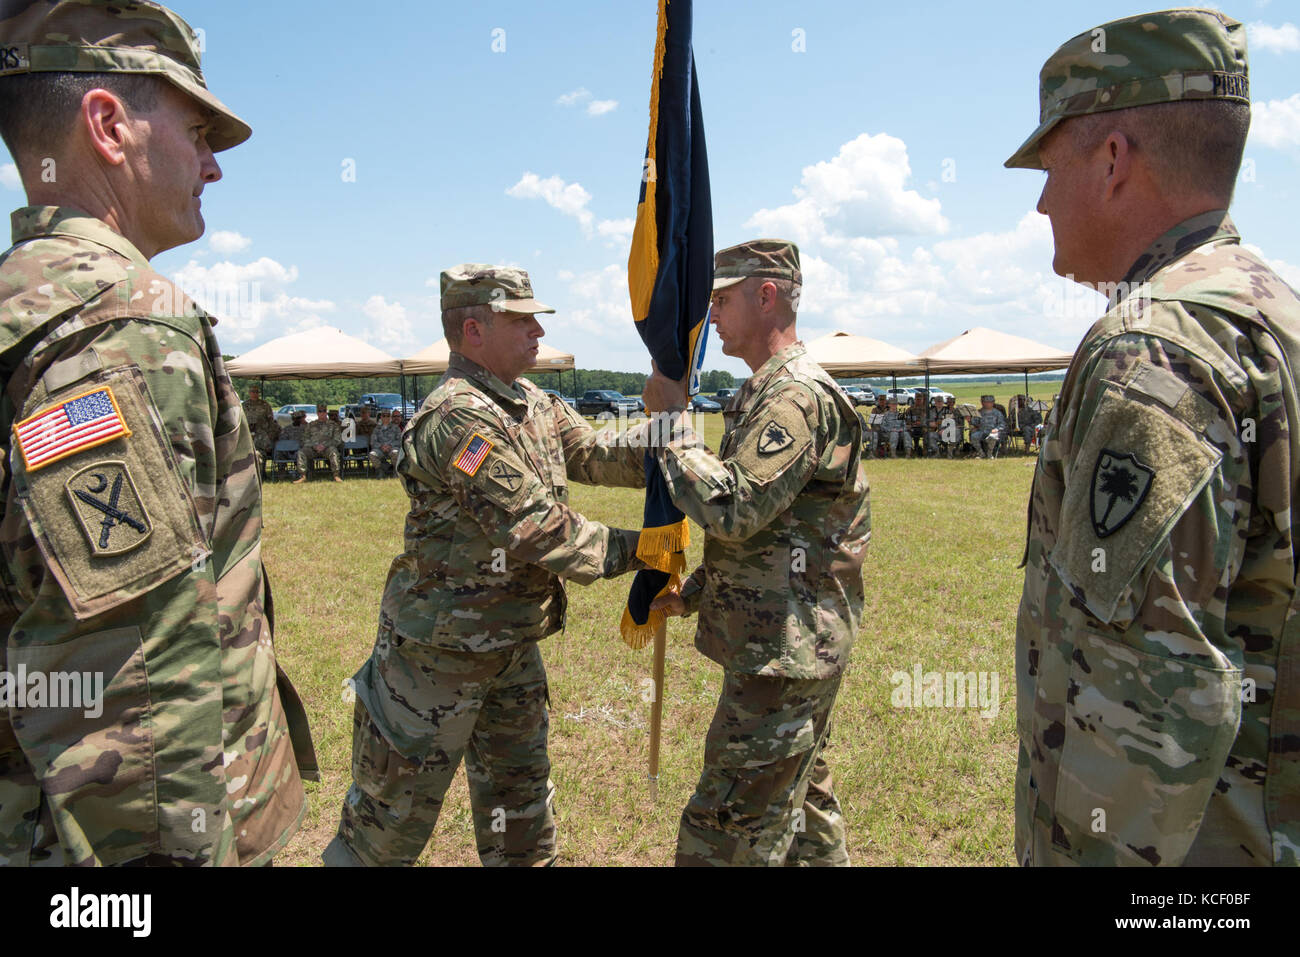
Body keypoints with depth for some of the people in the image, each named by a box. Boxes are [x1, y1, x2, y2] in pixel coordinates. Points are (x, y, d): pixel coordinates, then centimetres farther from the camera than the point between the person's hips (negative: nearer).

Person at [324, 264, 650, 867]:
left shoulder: (530, 403, 6)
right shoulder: (459, 417, -25)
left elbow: (595, 454, 7)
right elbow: (535, 528, -27)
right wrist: (631, 550, -17)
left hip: (512, 645, 9)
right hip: (441, 647, -9)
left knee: (521, 797, 22)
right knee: (396, 809, 10)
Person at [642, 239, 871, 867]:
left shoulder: (796, 396, -18)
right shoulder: (772, 392, 17)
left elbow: (730, 509, -27)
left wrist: (671, 421, -16)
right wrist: (691, 594, 15)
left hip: (782, 658, -11)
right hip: (794, 649, 11)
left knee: (728, 837, -4)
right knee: (804, 810, 23)